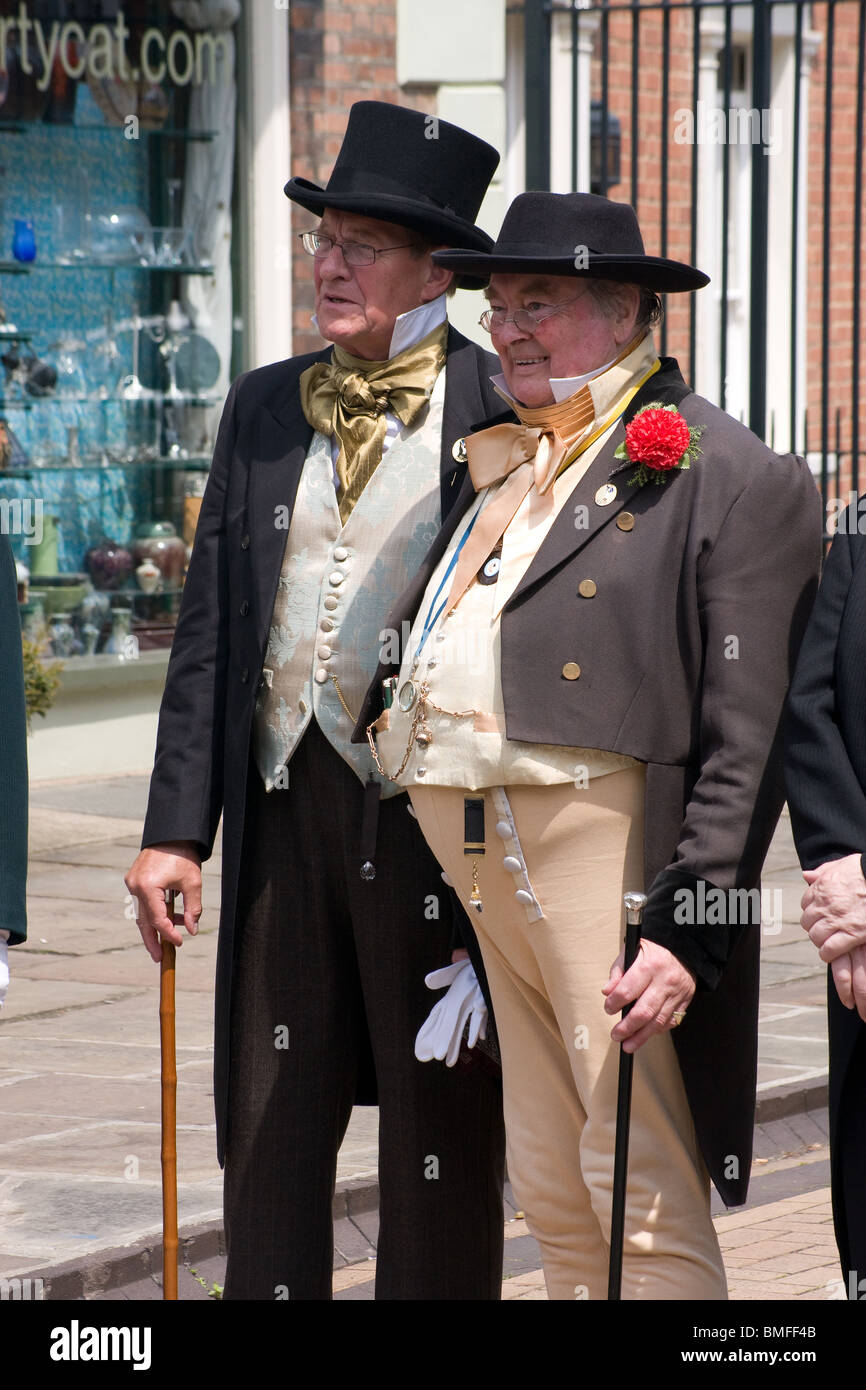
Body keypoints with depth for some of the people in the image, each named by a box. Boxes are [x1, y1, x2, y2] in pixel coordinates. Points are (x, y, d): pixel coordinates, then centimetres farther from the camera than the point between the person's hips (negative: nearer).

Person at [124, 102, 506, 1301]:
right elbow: (210, 625, 11)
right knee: (270, 1129, 8)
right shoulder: (265, 407, 11)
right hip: (287, 805, 5)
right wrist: (177, 827, 5)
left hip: (434, 819, -5)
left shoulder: (503, 410, -4)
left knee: (440, 1135, 4)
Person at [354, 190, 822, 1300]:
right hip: (475, 854, 7)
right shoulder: (493, 461, 20)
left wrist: (687, 929, -17)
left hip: (601, 841, -7)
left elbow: (746, 741, -10)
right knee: (554, 1203, 10)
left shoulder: (727, 477, -4)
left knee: (647, 1207, -9)